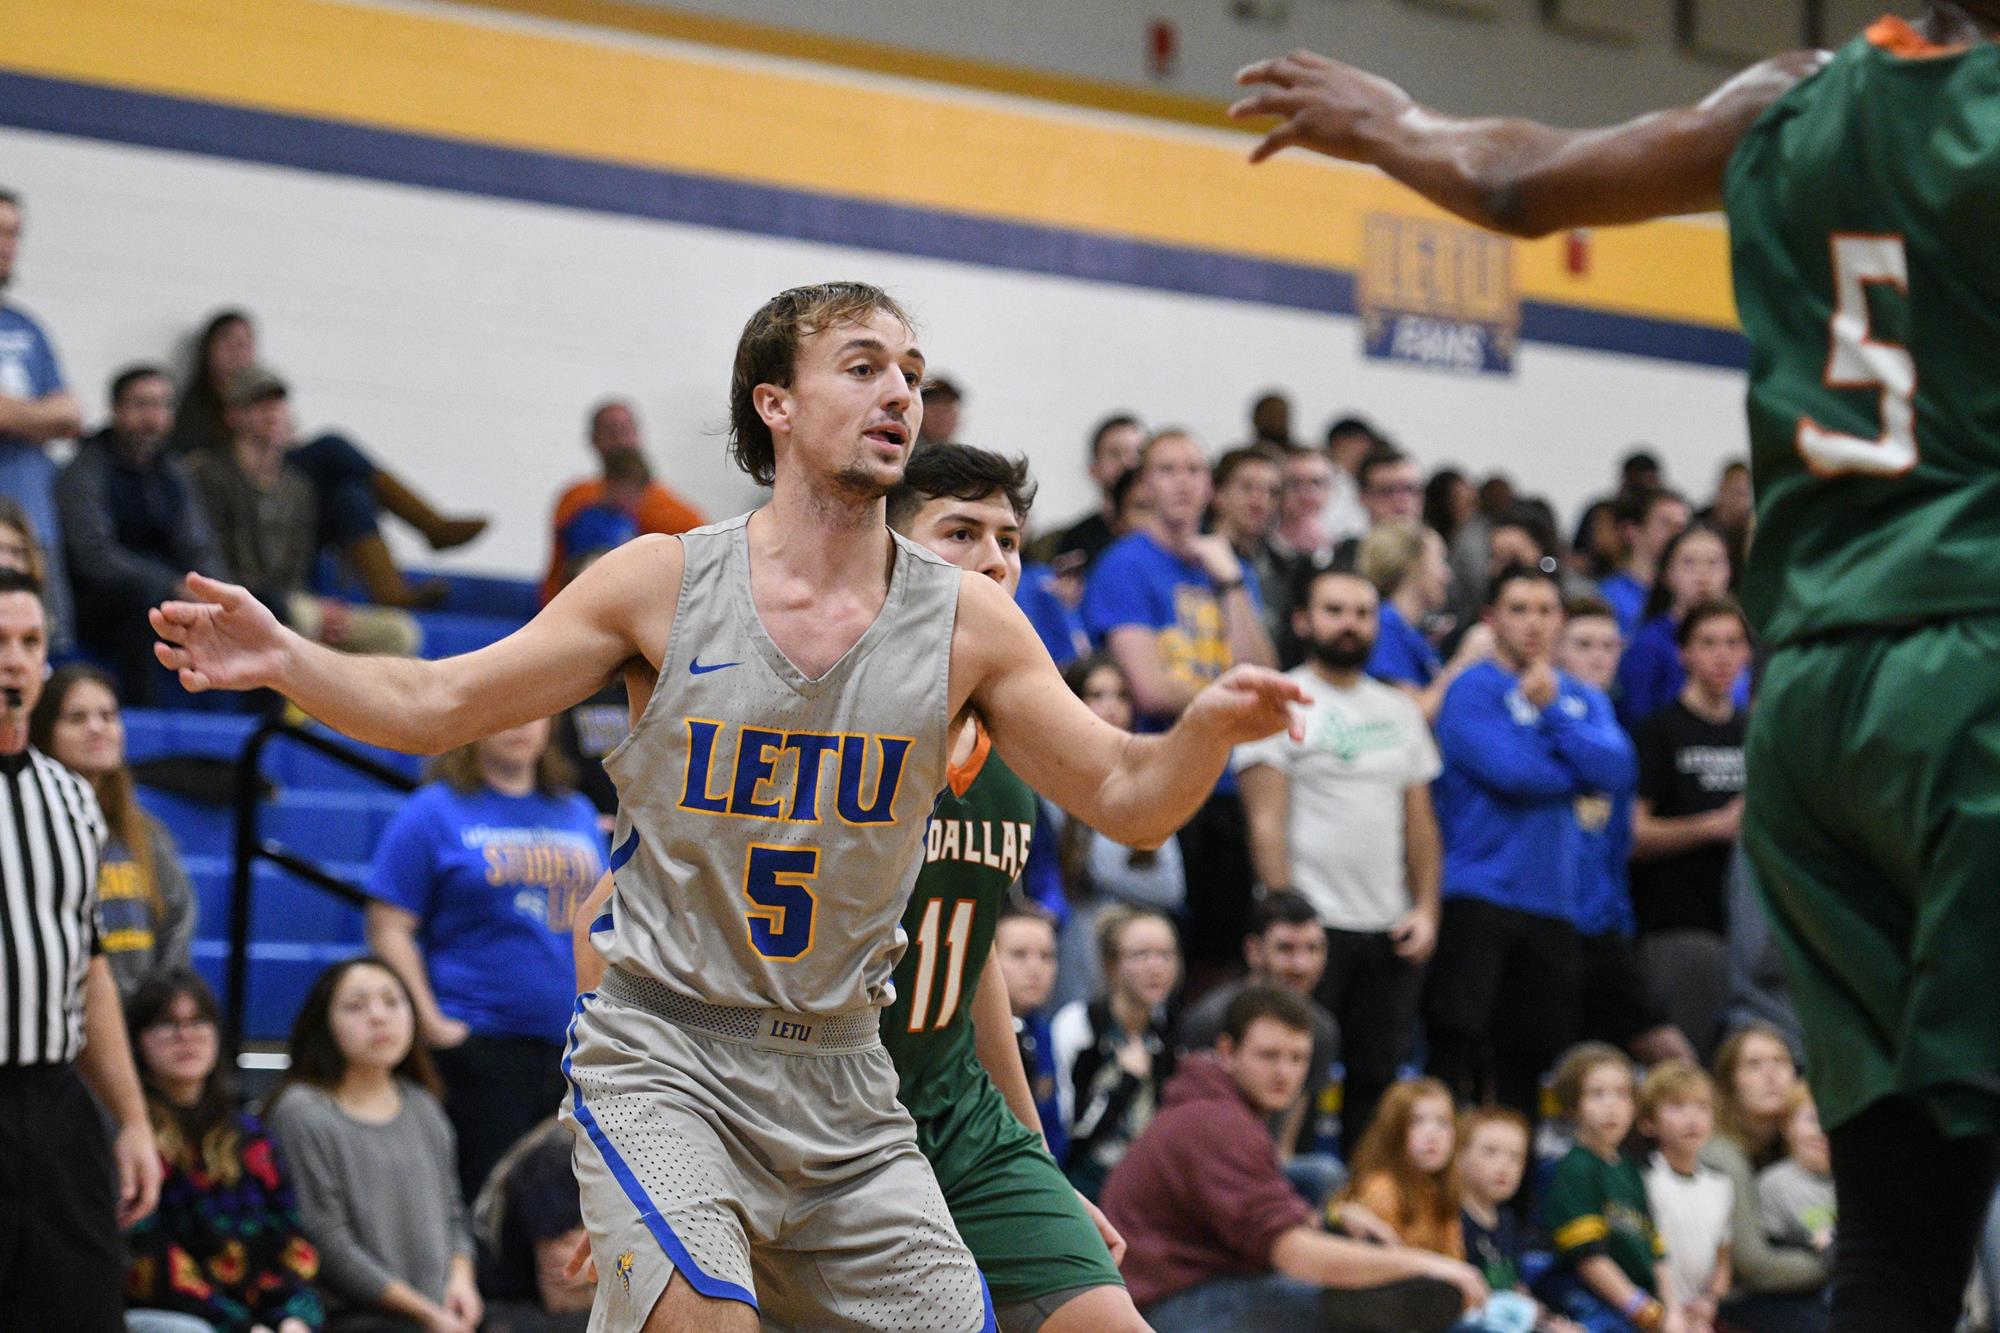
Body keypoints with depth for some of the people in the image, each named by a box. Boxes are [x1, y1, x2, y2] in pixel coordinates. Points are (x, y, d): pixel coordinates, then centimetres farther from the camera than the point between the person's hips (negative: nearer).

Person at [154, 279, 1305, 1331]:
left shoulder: (965, 620, 0)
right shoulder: (664, 584, -4)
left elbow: (1126, 800, 2)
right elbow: (433, 705, 0)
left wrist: (1207, 730, -19)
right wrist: (284, 660, -16)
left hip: (842, 1084, 4)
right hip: (662, 1057, -4)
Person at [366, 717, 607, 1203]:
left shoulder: (577, 814, 16)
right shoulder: (434, 812, -1)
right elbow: (389, 929, -5)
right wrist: (430, 1023, -13)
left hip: (576, 1050, 5)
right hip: (477, 1047, -5)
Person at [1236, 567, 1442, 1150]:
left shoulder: (1399, 710, 17)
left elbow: (1420, 820, 17)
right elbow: (1266, 824, -8)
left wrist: (1426, 909, 5)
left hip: (1390, 930, 5)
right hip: (1314, 925, -5)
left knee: (1378, 1078, 5)